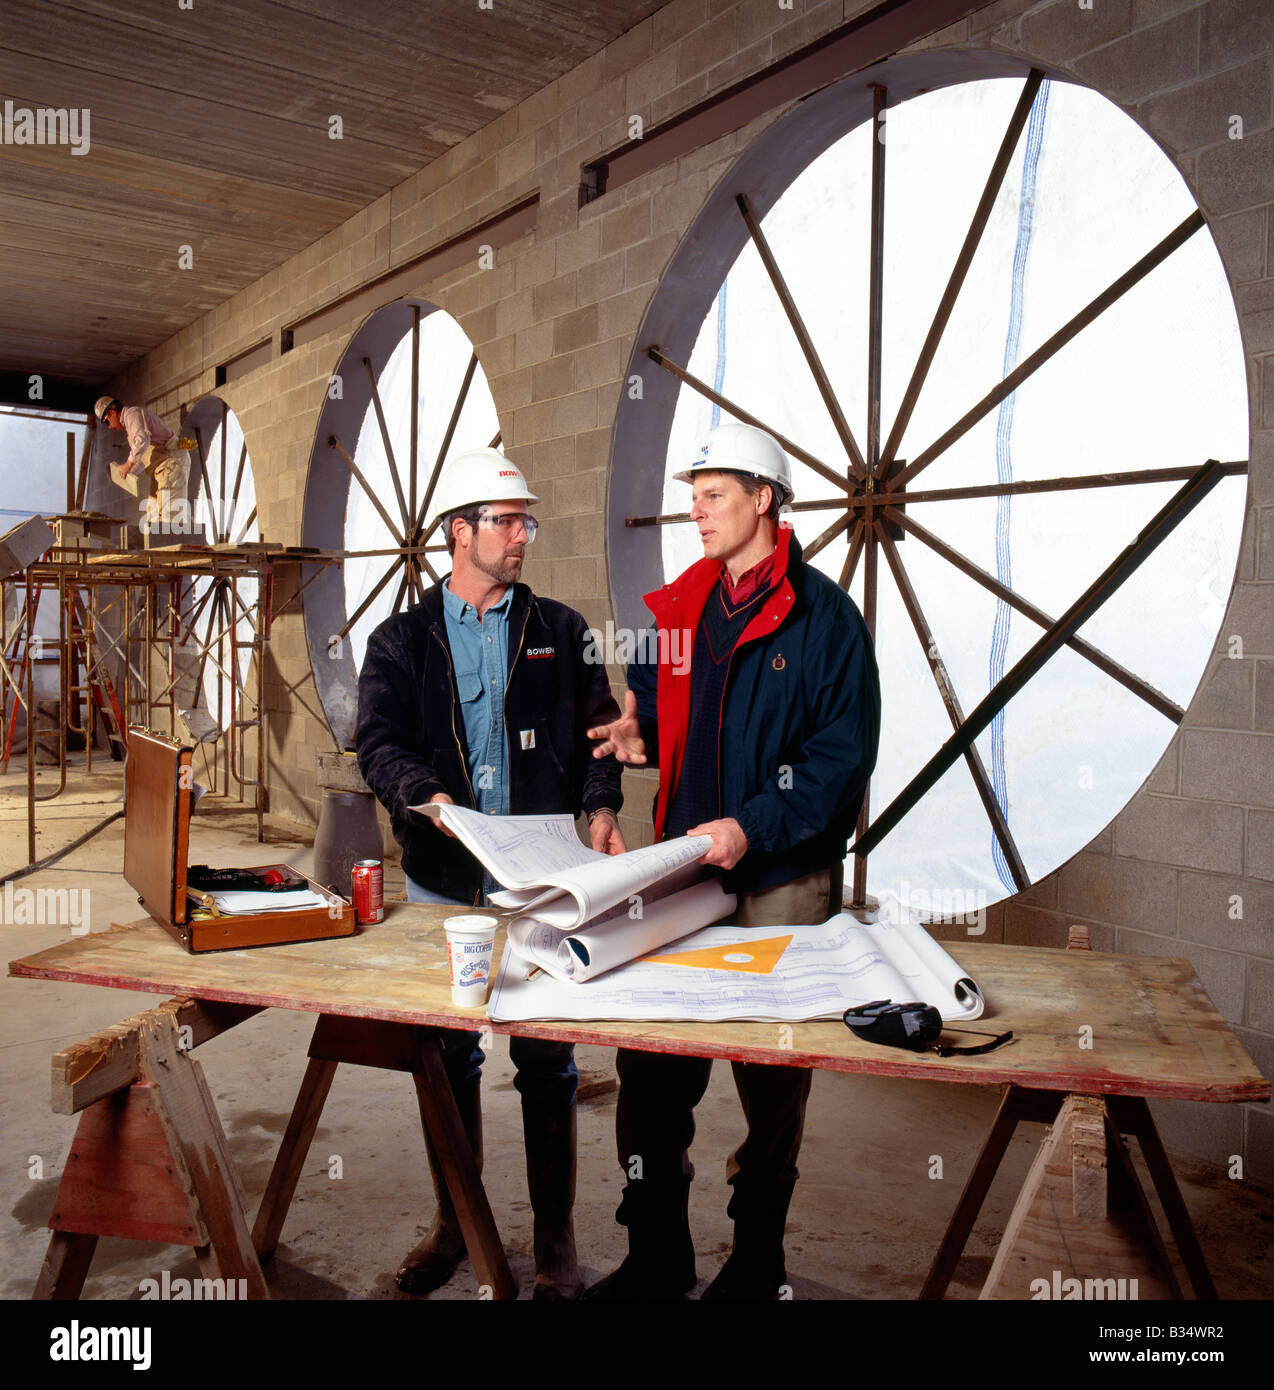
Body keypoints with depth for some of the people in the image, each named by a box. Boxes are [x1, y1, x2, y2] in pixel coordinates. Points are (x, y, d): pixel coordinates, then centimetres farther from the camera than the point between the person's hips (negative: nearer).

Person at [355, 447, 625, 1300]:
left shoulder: (561, 631, 7)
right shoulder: (402, 640, 6)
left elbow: (598, 732, 5)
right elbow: (379, 743, -3)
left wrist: (601, 807, -13)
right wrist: (429, 796, -23)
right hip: (442, 880, 1)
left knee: (547, 1061, 5)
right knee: (448, 1057, 14)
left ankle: (556, 1239, 22)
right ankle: (455, 1222, 33)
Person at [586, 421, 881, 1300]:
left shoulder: (823, 614, -6)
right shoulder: (680, 608, 11)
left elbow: (843, 756, -12)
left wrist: (752, 827, -21)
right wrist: (642, 735, -2)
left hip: (784, 879, -5)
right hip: (682, 867, 5)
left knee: (773, 1066, 10)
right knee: (649, 1057, 5)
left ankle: (759, 1256, 30)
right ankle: (657, 1251, 23)